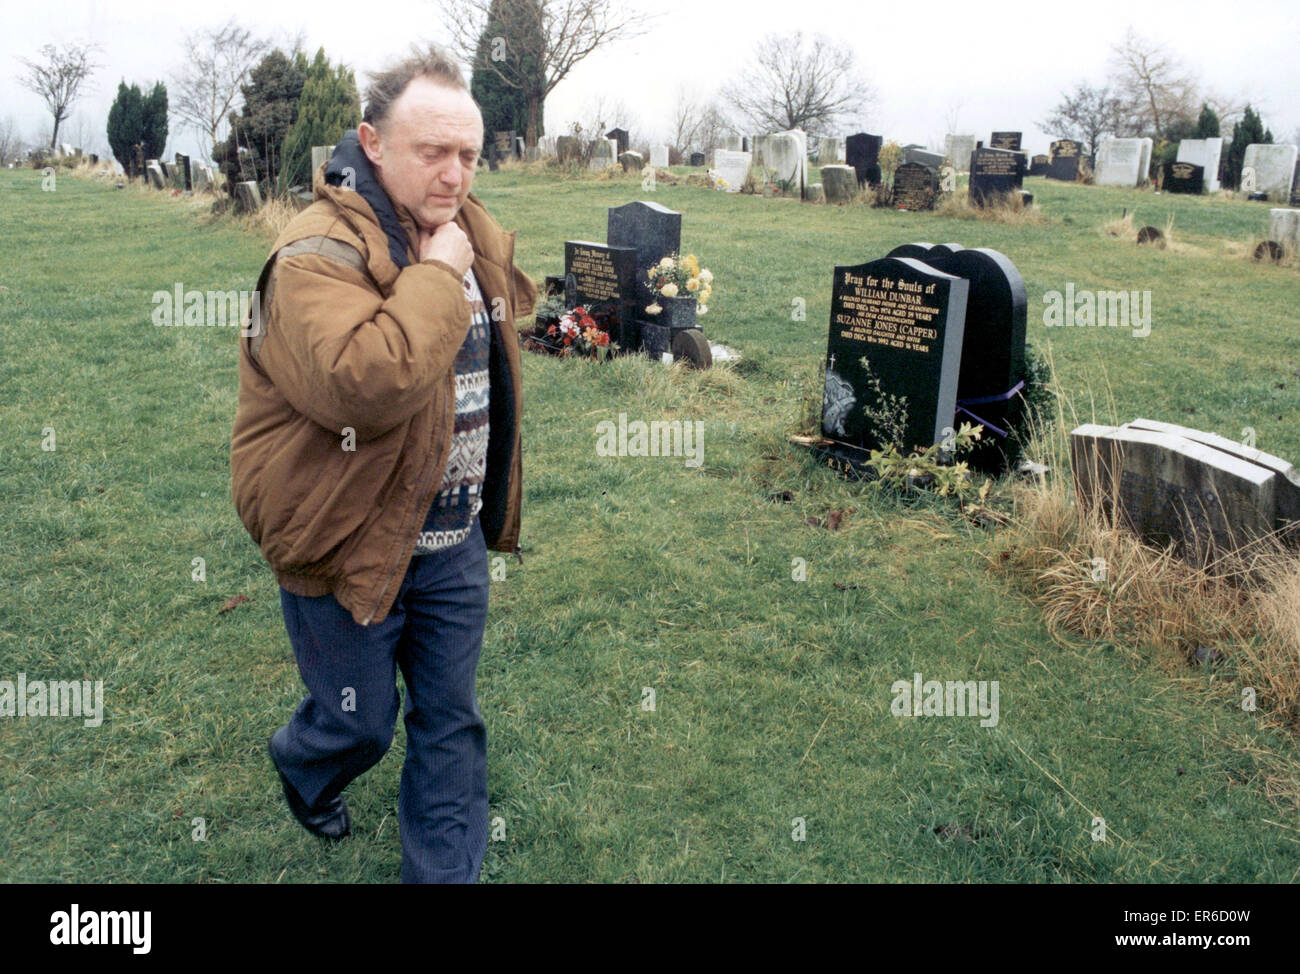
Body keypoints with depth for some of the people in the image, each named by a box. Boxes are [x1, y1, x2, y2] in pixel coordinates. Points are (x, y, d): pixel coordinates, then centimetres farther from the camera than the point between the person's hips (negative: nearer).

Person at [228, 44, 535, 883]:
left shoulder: (477, 235, 3)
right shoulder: (321, 253, -22)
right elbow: (363, 383, -42)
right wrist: (437, 276, -30)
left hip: (454, 538, 6)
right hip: (349, 545, -6)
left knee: (451, 720, 15)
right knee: (360, 723, 15)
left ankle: (448, 872, 35)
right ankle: (303, 769, 52)